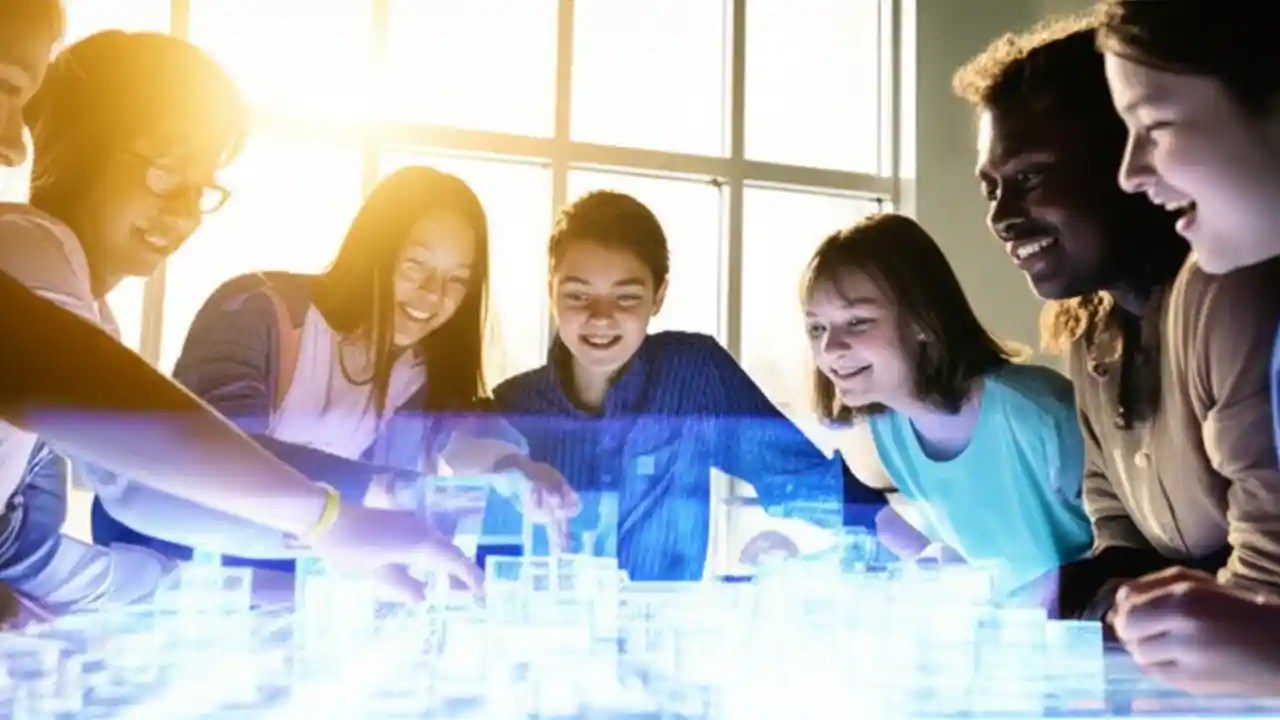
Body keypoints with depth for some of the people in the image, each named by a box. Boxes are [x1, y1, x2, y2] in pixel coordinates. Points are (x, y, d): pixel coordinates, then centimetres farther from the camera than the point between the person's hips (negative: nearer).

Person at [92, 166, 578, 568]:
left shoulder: (425, 366, -2)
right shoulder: (258, 309, -21)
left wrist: (509, 467, -40)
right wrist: (387, 488, -45)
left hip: (289, 576, 3)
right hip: (169, 558, -3)